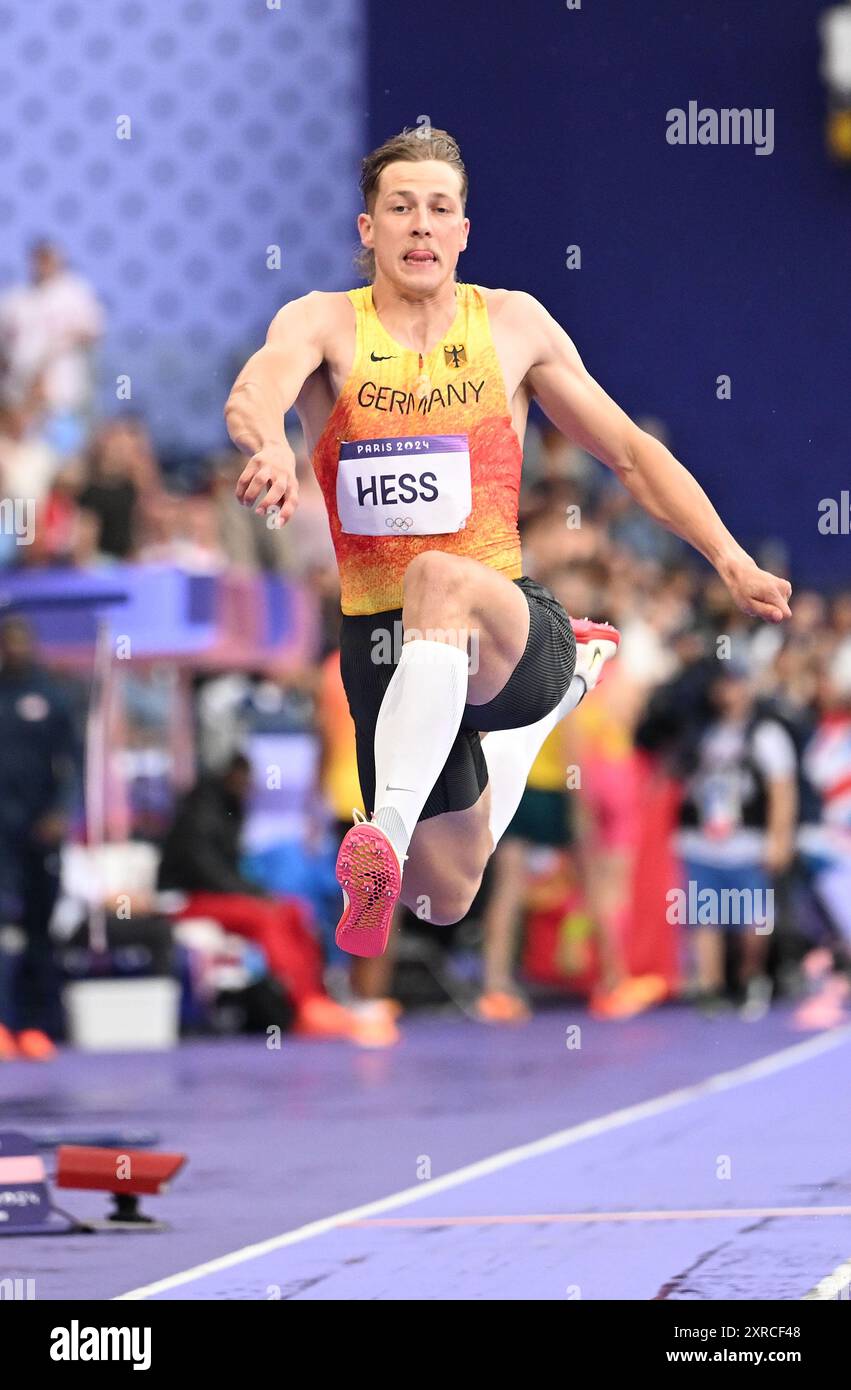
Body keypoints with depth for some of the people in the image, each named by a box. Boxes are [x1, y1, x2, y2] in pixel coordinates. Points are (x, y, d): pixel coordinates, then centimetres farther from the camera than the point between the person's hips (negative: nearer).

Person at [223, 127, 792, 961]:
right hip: (380, 640, 2)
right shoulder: (324, 324, -3)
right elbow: (255, 390, -26)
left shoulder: (512, 325, 3)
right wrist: (267, 445, -51)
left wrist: (729, 561, 0)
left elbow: (630, 453, 11)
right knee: (447, 898, 13)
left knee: (440, 577, -39)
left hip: (507, 623, -2)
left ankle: (389, 830, -48)